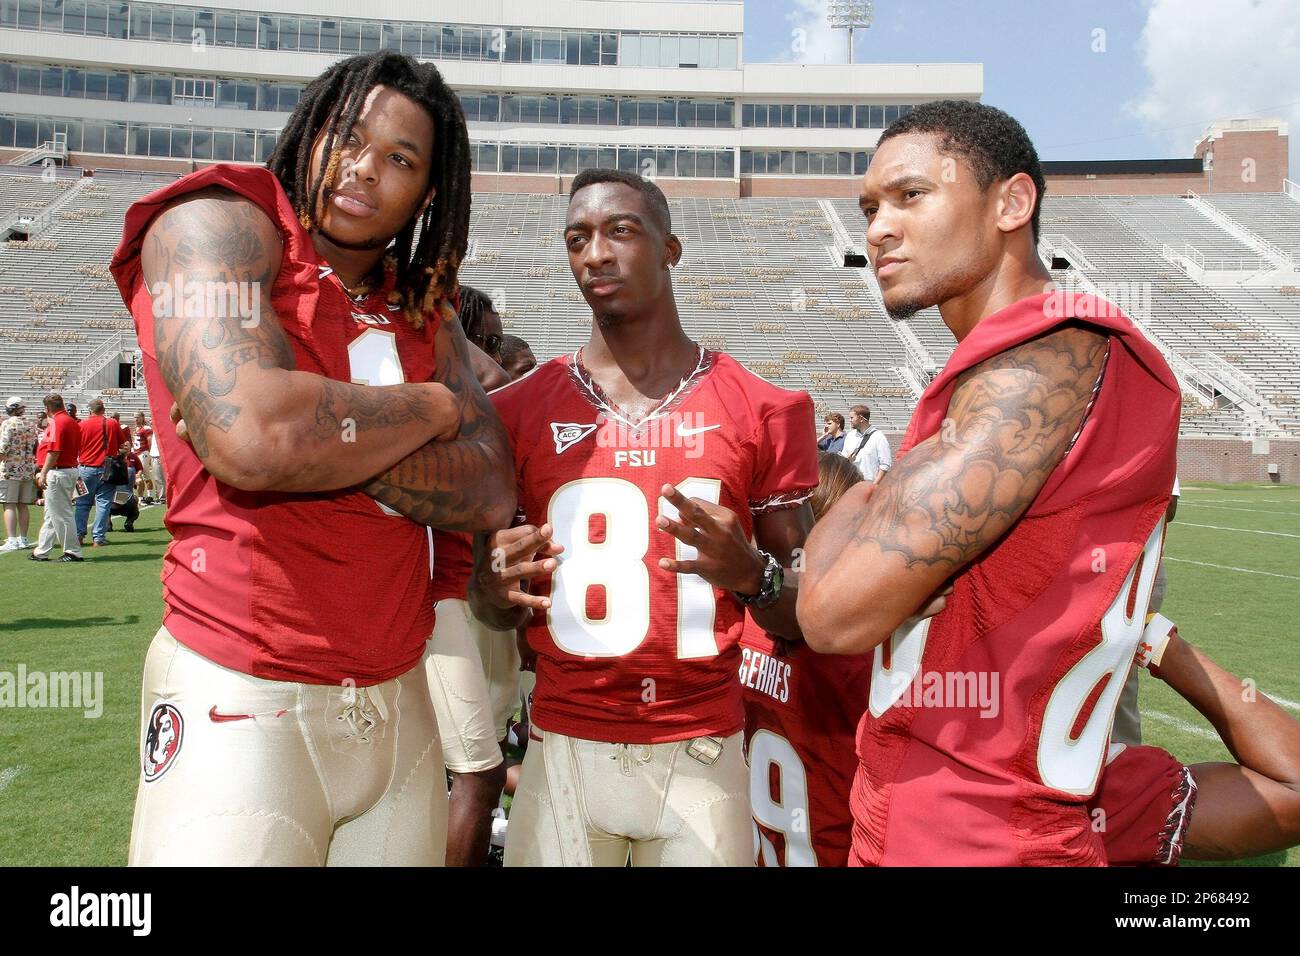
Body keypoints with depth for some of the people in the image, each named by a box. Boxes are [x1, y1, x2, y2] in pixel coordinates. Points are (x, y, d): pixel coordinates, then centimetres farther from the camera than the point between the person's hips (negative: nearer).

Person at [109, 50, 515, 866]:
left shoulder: (424, 314, 11)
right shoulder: (222, 225, -6)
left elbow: (490, 494, -2)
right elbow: (255, 437, -24)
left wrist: (321, 437, -16)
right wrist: (427, 408, -8)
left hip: (399, 706, 6)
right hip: (241, 708, -6)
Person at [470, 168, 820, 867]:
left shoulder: (764, 411, -4)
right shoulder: (519, 409, 0)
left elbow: (805, 612, 1)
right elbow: (489, 607, 8)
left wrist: (752, 573, -20)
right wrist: (497, 590, -15)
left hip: (701, 752, 0)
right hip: (564, 748, 1)